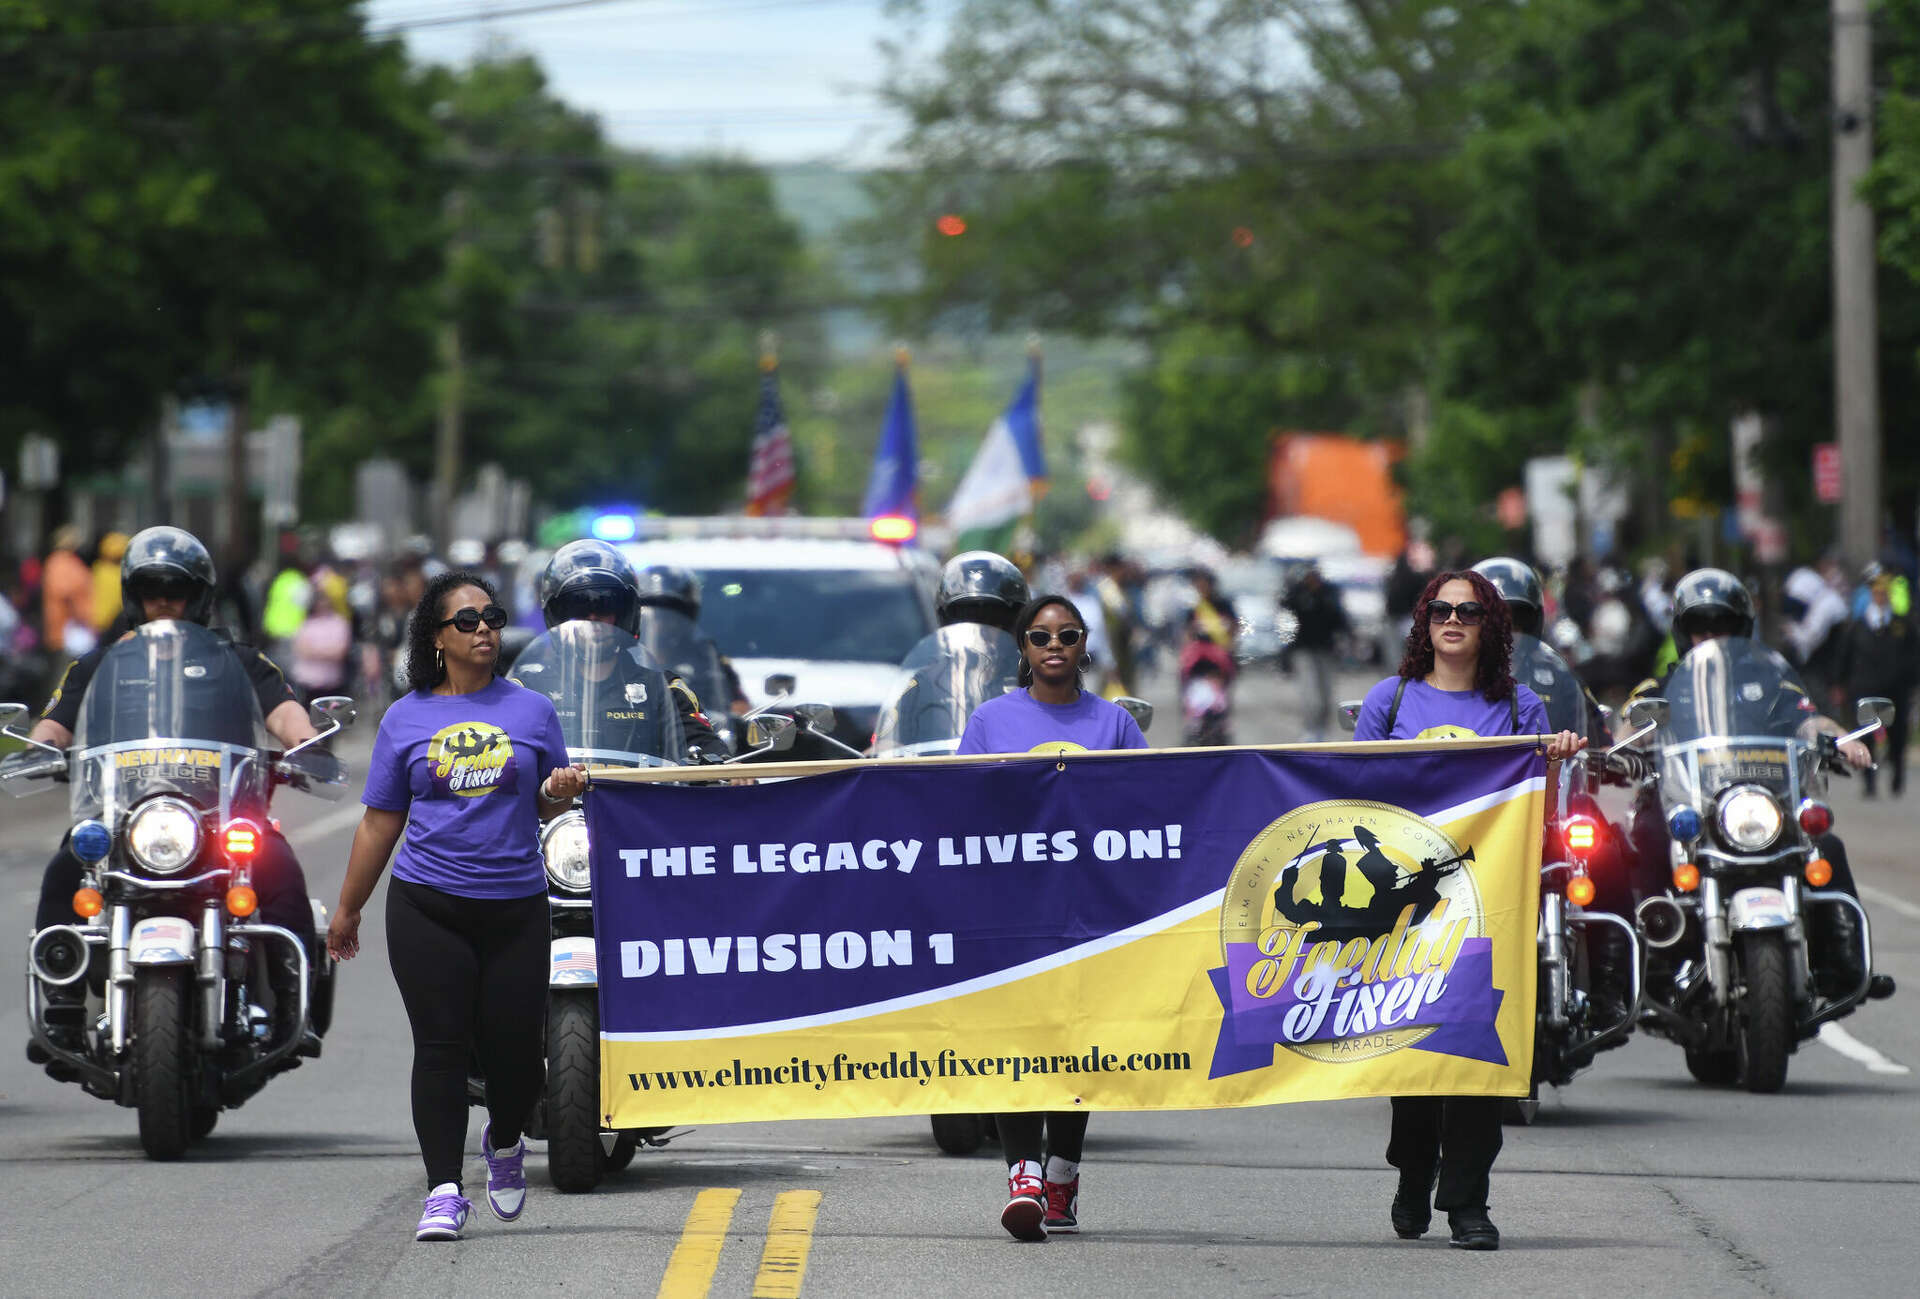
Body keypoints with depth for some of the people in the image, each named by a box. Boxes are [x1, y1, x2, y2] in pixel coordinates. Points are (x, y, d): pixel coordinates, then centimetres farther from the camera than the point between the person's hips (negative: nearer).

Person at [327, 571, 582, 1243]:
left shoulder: (532, 710, 7)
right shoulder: (406, 718, 6)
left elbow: (546, 808, 14)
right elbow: (379, 822, 12)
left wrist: (559, 791, -10)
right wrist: (347, 910, 14)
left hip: (515, 907, 1)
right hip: (427, 909, -1)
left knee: (515, 1048, 0)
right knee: (441, 1047, -5)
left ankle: (505, 1141, 32)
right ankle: (443, 1192, -2)